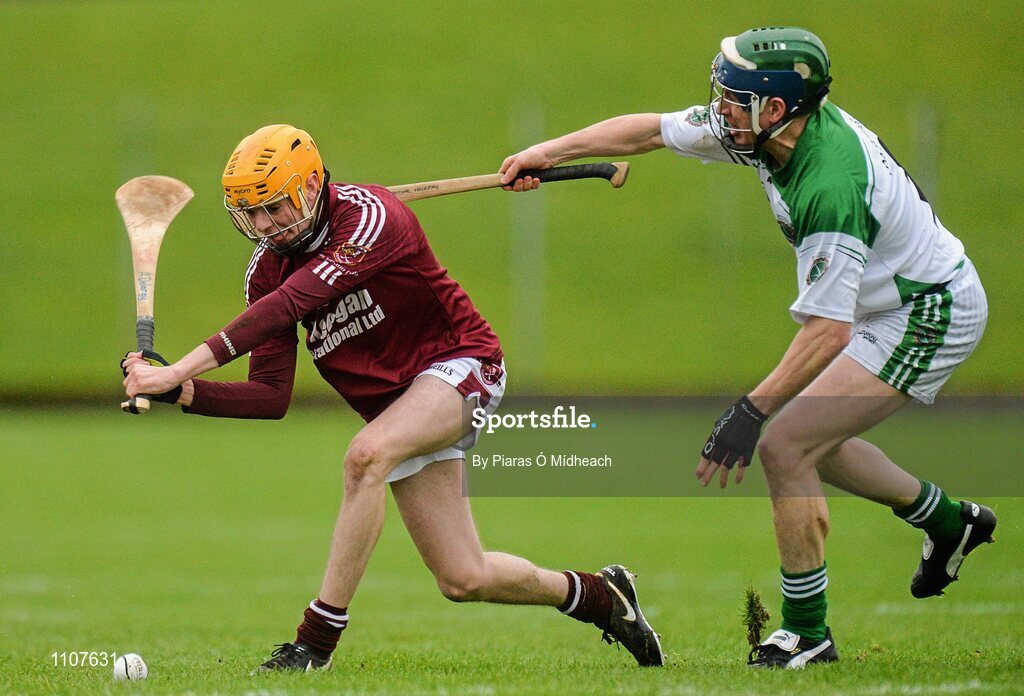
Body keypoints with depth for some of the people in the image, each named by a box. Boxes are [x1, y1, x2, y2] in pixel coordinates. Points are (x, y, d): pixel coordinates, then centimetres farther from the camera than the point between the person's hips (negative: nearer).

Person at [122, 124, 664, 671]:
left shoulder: (369, 216, -24)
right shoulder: (267, 270, -3)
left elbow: (290, 303, -36)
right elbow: (271, 396, -5)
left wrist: (182, 368, -41)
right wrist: (185, 393, -23)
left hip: (458, 363, -7)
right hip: (395, 402, 7)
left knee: (366, 456, -35)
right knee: (464, 580, 2)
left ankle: (315, 643, -31)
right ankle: (600, 596, 30)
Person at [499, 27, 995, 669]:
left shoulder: (828, 186, -34)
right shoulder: (761, 127, -8)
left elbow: (827, 331, -35)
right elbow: (651, 130, 4)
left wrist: (752, 412, -35)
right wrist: (551, 152, -1)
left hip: (930, 316, -10)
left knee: (785, 447, -13)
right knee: (813, 442, 21)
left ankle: (807, 634, -2)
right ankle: (950, 524, 40)